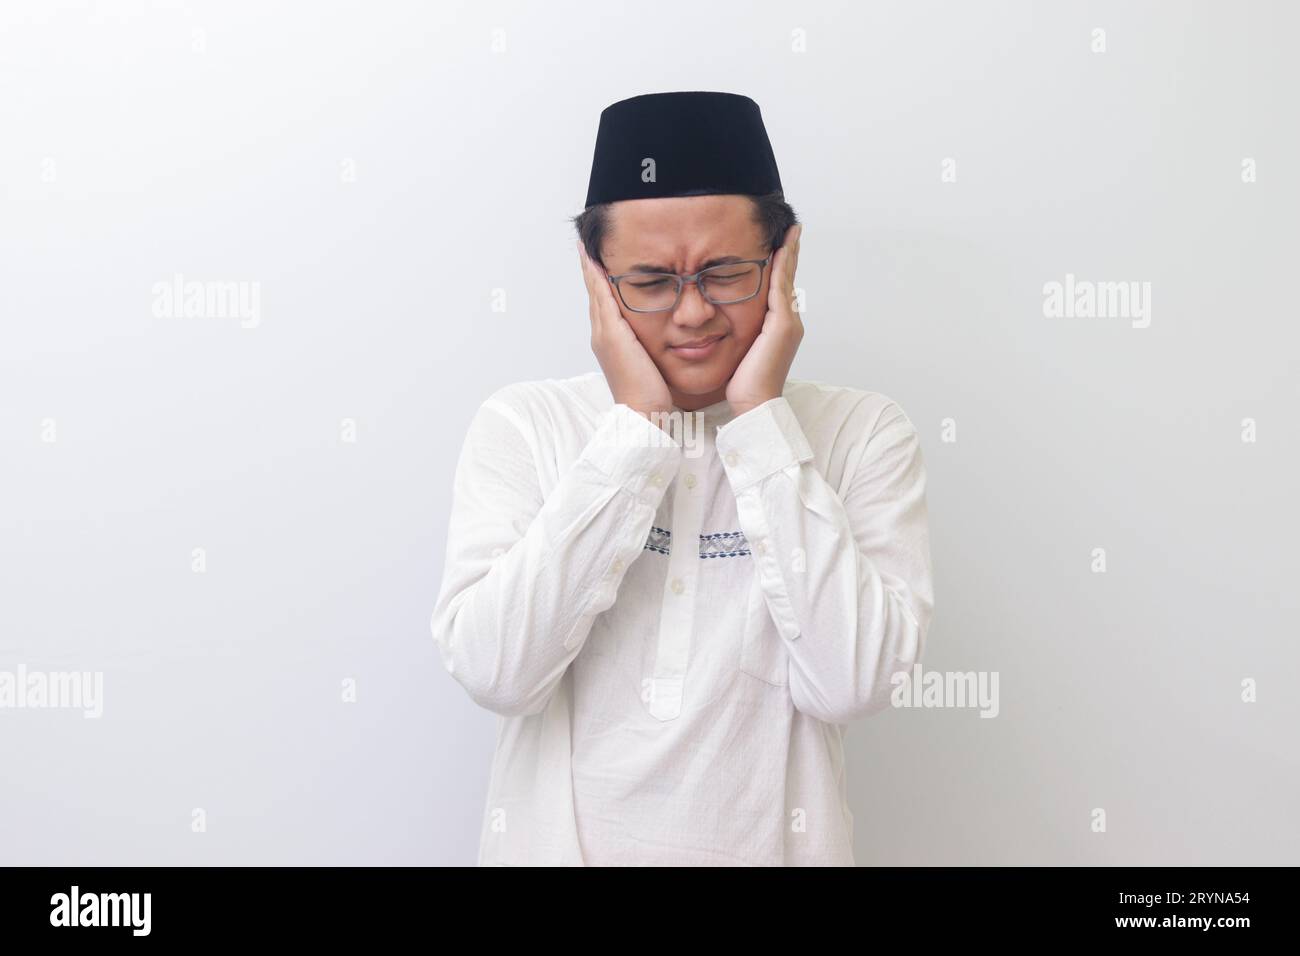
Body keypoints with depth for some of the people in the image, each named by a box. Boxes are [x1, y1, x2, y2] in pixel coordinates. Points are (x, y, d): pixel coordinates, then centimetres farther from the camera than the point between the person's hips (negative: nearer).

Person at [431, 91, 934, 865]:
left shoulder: (863, 432, -8)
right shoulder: (522, 424, -6)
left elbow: (851, 681, -21)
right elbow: (494, 671, -19)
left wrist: (762, 420, -19)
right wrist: (635, 426, -19)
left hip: (769, 843, 0)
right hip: (555, 843, 1)